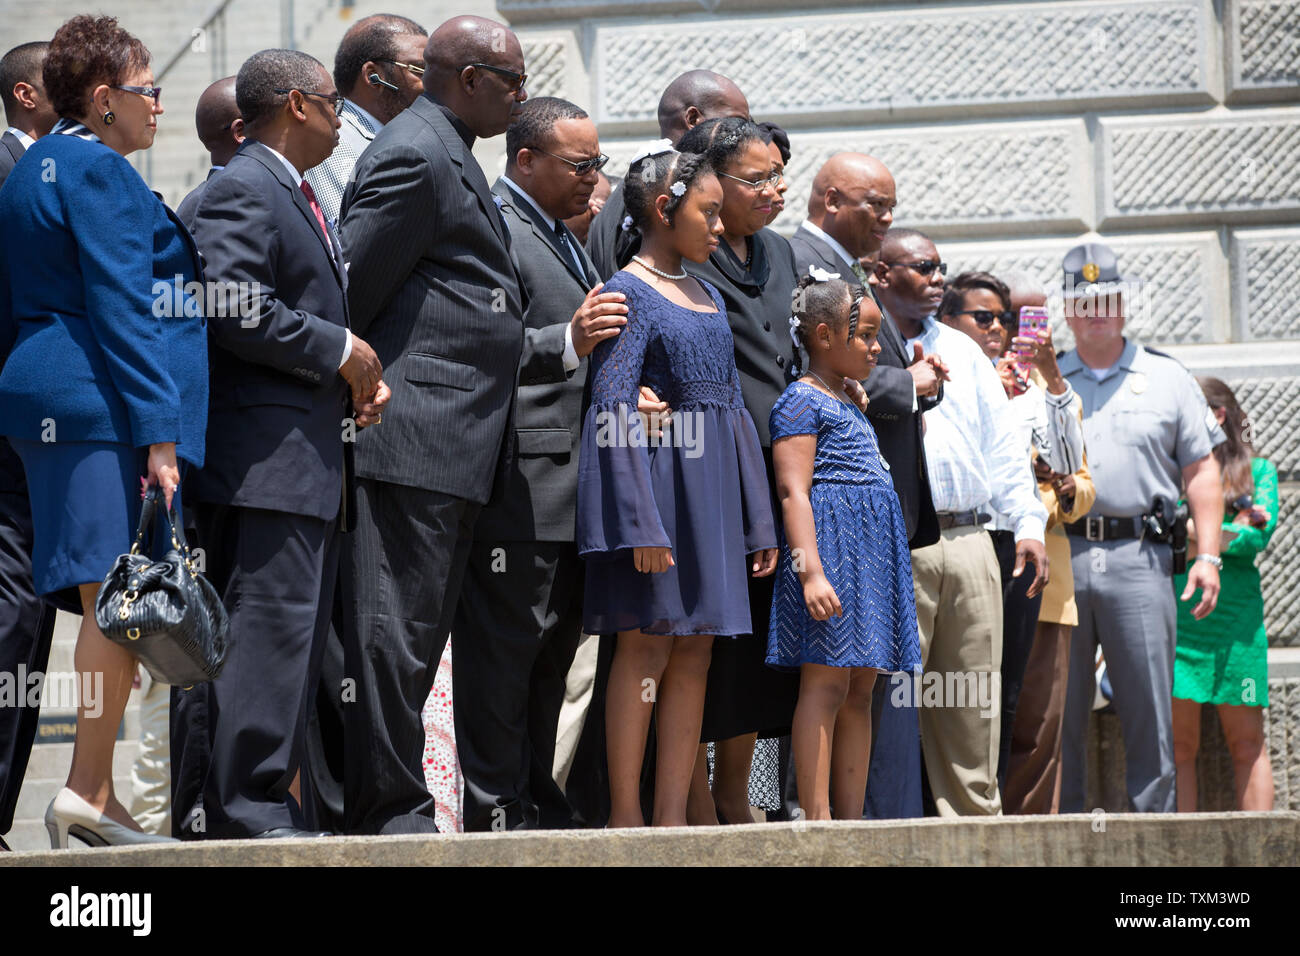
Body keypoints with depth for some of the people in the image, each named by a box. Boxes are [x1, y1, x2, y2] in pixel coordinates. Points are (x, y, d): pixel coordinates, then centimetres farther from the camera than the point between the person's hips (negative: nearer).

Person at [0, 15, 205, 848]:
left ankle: (95, 792, 8)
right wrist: (159, 431, -18)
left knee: (110, 606, 9)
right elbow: (121, 308, -16)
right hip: (104, 403, -10)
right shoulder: (100, 172, -9)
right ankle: (87, 794, -15)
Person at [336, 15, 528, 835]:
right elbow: (353, 283, -14)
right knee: (396, 632, -8)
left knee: (418, 636, 12)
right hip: (415, 435, -11)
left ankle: (391, 808, 16)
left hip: (453, 445, 11)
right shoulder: (414, 156, -12)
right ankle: (391, 815, -6)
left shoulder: (448, 156, 21)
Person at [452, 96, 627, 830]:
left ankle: (538, 801, 21)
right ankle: (494, 812, -5)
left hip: (571, 488, 10)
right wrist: (568, 342, -33)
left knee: (553, 654, 14)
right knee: (502, 653, -8)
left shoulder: (565, 240, 23)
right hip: (518, 486, -10)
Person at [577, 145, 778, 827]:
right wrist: (640, 521, -22)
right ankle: (625, 816, -4)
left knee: (694, 652, 4)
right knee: (648, 642, -7)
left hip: (712, 483, 8)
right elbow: (614, 411, -14)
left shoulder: (707, 298, 17)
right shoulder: (629, 293, -6)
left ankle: (672, 817, 5)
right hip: (656, 474, -8)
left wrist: (758, 520, 15)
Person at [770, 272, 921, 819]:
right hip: (829, 538, -10)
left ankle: (851, 819, 8)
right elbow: (793, 491, -16)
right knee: (826, 682, -13)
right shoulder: (801, 400, -6)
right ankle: (816, 820, -16)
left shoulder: (847, 404, 24)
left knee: (859, 689, 7)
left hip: (869, 552, 10)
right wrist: (810, 570, -24)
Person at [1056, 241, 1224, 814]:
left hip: (1138, 556, -1)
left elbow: (1201, 471, 10)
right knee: (1057, 708, 2)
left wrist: (1207, 554, 1)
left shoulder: (1168, 379, 13)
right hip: (1059, 556, 1)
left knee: (1149, 710, -3)